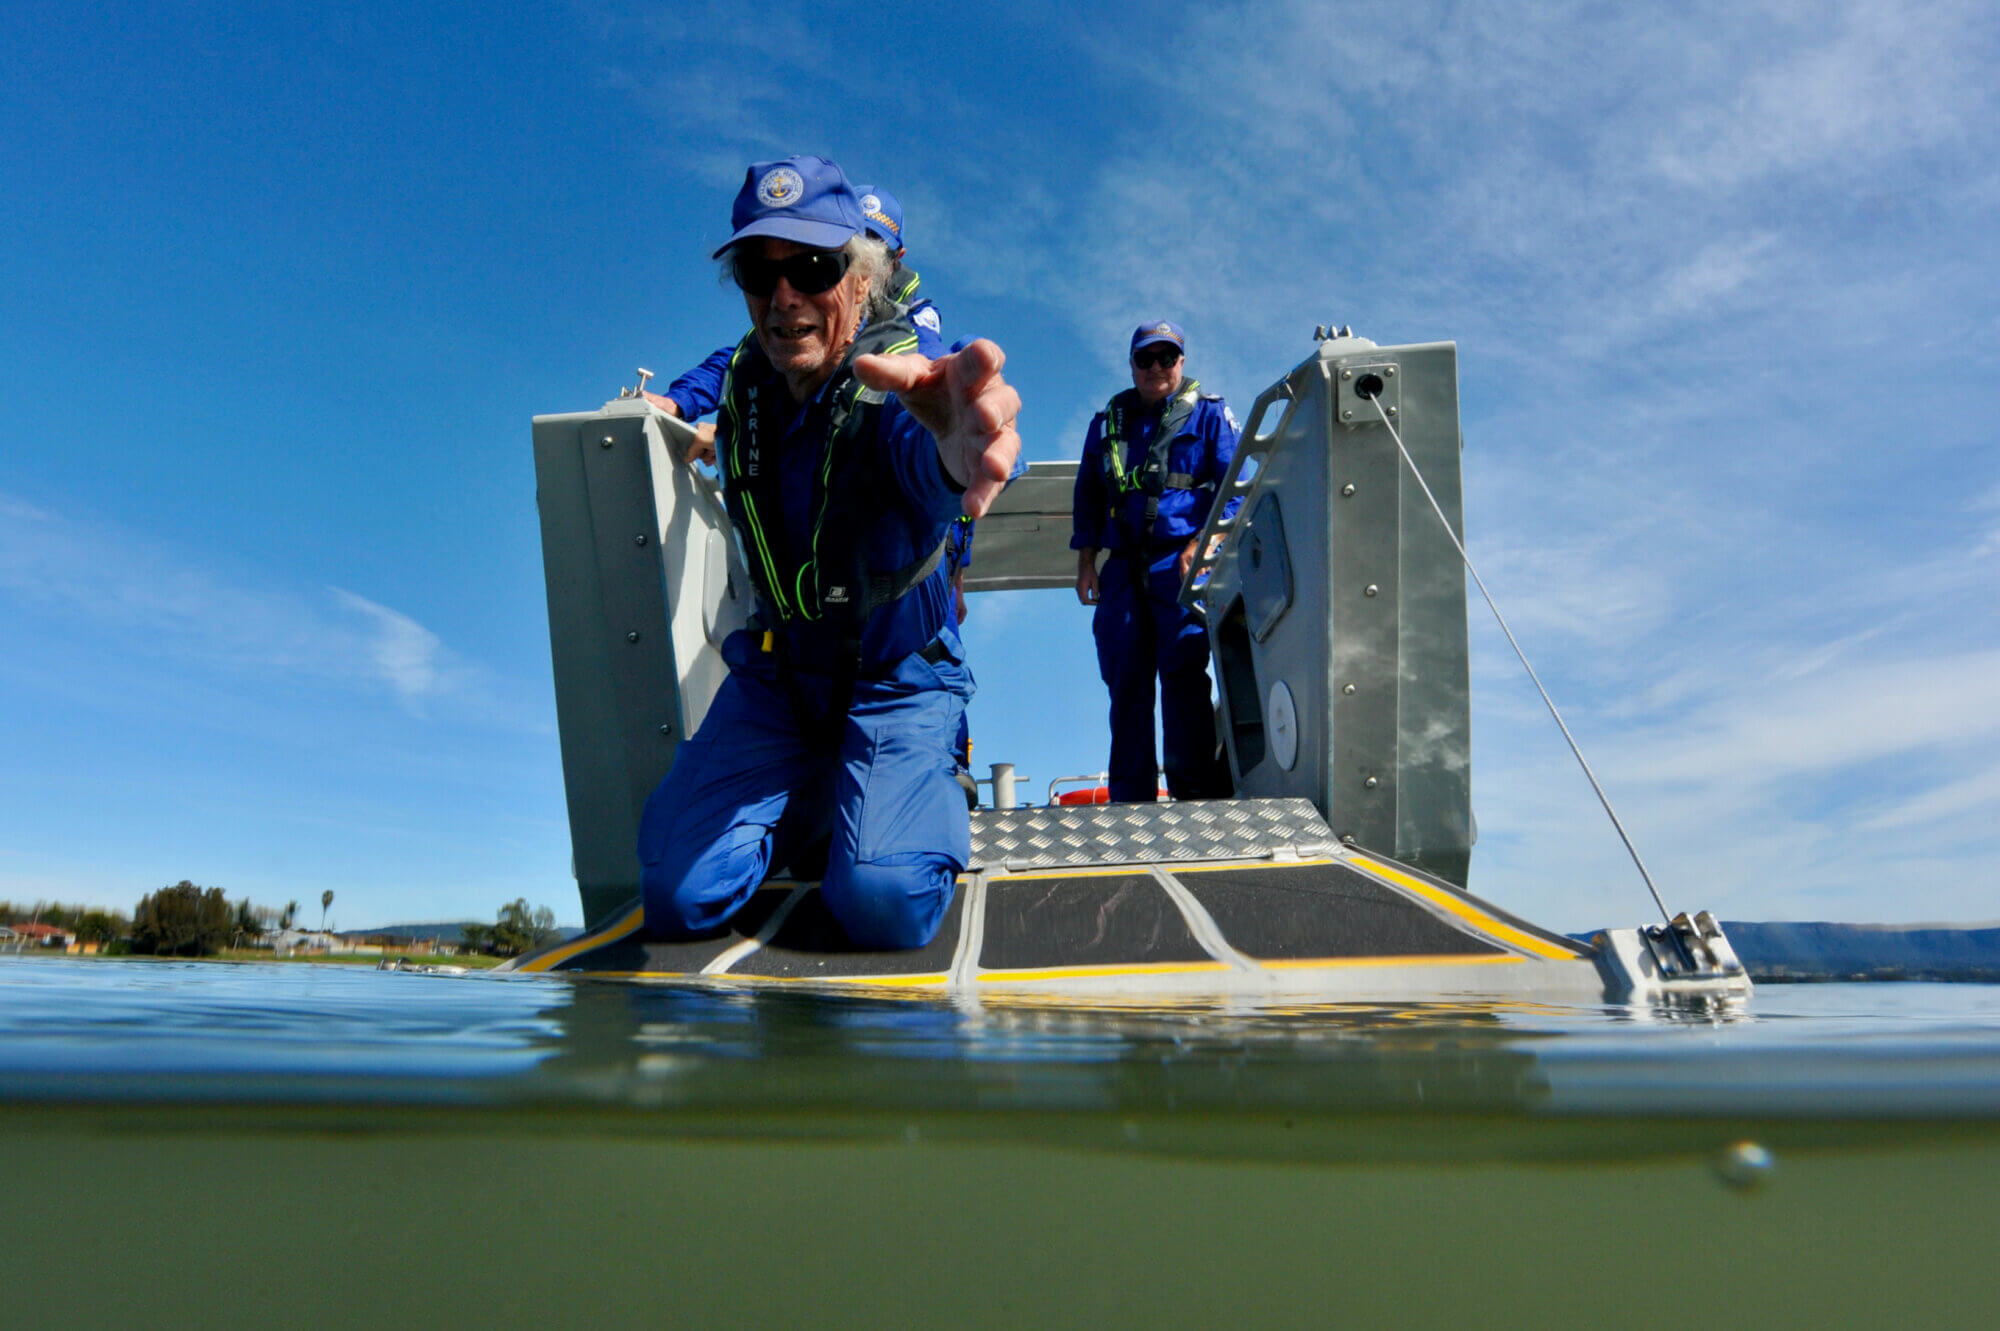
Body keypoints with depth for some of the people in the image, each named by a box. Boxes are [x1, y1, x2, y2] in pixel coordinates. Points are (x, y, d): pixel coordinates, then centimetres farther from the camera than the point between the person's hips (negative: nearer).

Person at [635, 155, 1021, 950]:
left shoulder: (899, 381, -25)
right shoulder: (745, 376, -5)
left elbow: (926, 451, -55)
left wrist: (953, 448, -76)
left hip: (895, 675, -4)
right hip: (777, 672, 5)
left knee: (884, 902, -25)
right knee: (677, 898, -10)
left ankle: (932, 800, 11)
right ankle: (809, 810, 21)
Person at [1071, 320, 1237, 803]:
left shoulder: (1208, 414, 10)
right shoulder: (1108, 420, 20)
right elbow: (1087, 493, 21)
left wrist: (1201, 544, -11)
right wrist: (1085, 561, 12)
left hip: (1182, 565, -4)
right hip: (1123, 569, 4)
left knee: (1183, 674, -12)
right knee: (1125, 683, 2)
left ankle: (1196, 790, -5)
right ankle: (1130, 799, 7)